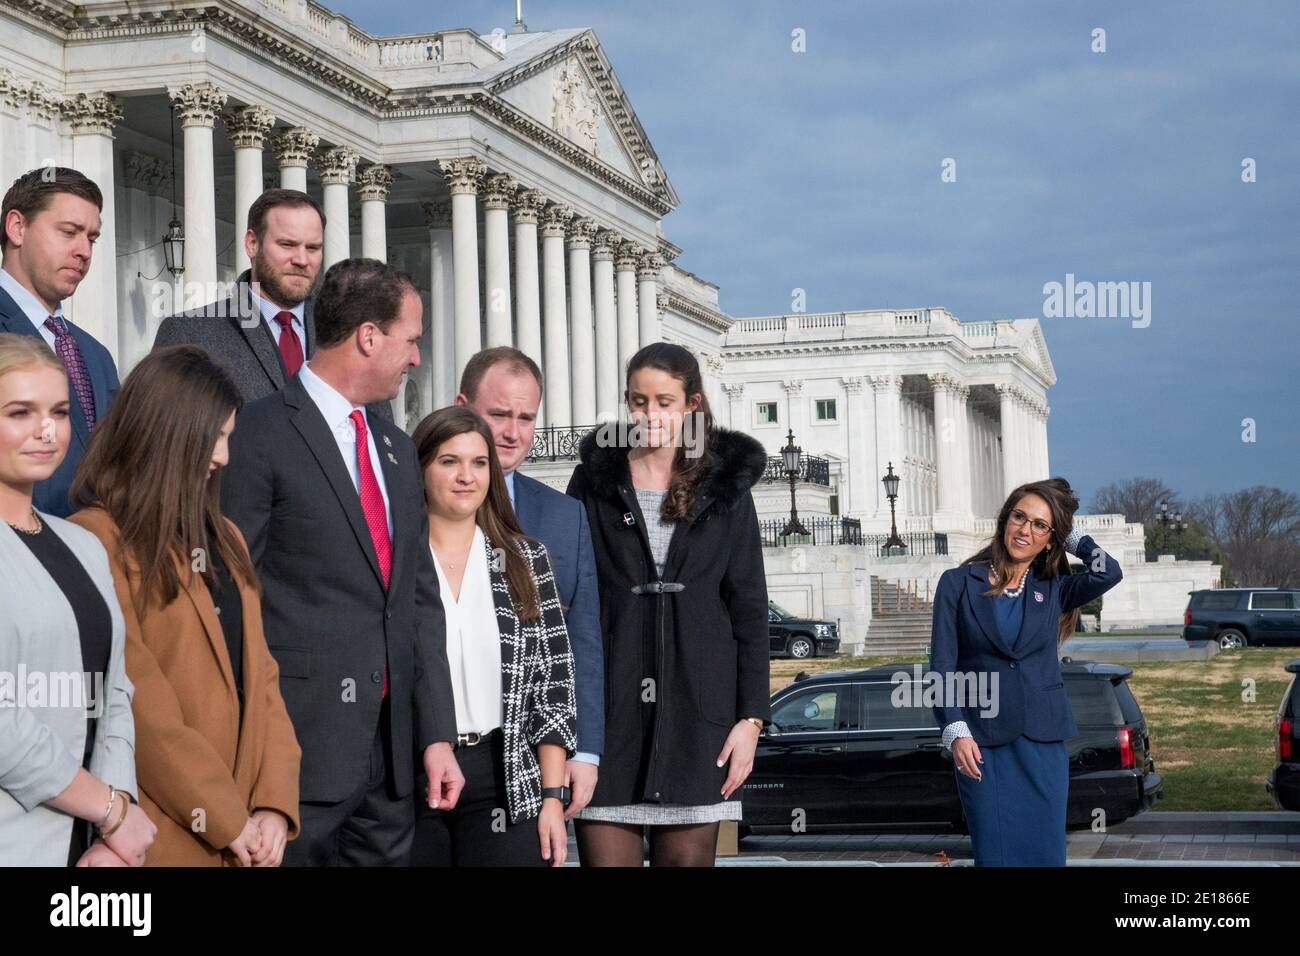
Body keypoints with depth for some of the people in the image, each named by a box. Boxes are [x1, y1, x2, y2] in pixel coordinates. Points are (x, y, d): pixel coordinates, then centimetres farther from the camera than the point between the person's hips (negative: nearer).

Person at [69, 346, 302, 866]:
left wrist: (275, 803, -2)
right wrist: (224, 819, -12)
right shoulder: (98, 542, -11)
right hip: (166, 840, -7)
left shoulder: (224, 539, 14)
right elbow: (139, 706, -15)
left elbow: (261, 674, 10)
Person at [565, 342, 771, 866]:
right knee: (605, 855, -4)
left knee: (687, 856, 1)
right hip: (608, 706, 0)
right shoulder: (594, 481, 7)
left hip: (697, 707, 1)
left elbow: (749, 608, 7)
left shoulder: (725, 487, 9)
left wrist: (751, 718, -1)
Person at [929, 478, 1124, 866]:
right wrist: (955, 731, -13)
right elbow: (942, 666, -1)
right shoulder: (958, 583, 4)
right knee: (993, 852, -1)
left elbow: (1108, 573, -10)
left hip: (1043, 742, 2)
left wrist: (1071, 534, 3)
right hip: (980, 744, -2)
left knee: (1045, 852, 2)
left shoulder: (1052, 590, 9)